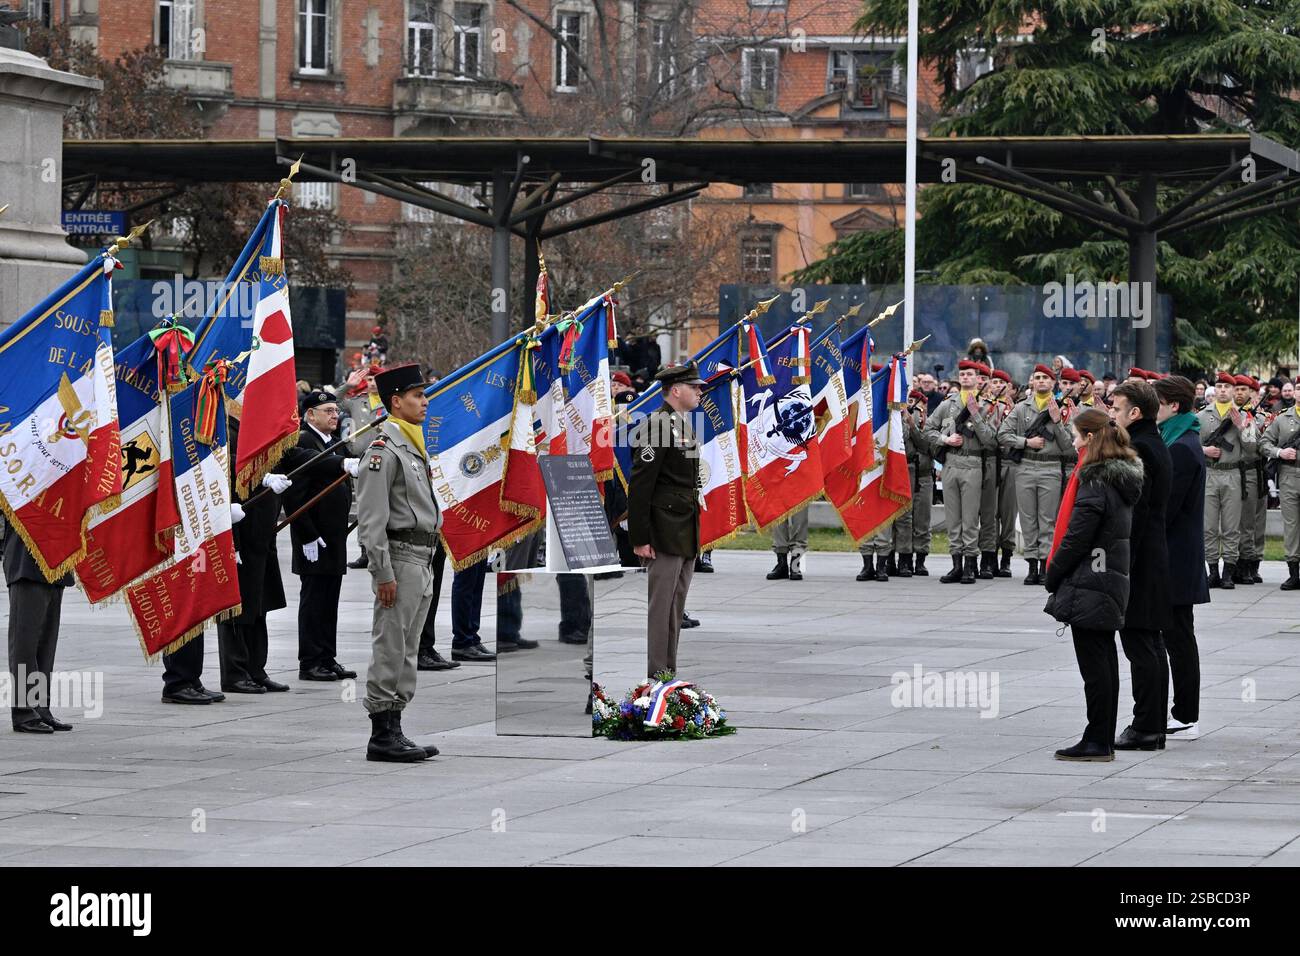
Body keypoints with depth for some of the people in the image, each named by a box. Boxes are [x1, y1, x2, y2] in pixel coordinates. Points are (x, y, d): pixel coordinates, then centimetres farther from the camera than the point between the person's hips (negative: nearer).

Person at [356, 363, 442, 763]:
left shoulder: (413, 447, 18)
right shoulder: (384, 448, -13)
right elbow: (371, 519, -18)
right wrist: (384, 574, -21)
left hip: (422, 560, 10)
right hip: (400, 559, -10)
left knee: (406, 653, 11)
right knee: (390, 650, -7)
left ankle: (393, 731, 15)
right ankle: (382, 736, -5)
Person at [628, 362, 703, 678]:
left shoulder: (682, 426, 17)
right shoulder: (656, 424, -13)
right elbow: (639, 485, -17)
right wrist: (640, 539, -20)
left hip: (687, 537, 10)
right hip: (666, 535, -10)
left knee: (676, 609, 12)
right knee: (659, 607, -7)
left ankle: (669, 673, 17)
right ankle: (653, 674, -5)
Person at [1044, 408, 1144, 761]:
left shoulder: (1095, 482, -17)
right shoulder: (1125, 477, 11)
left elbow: (1076, 538, -19)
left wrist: (1052, 577, -6)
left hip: (1088, 584, -9)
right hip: (1113, 581, 9)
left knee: (1094, 665, -5)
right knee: (1105, 662, 13)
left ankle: (1097, 742, -2)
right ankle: (1103, 741, 17)